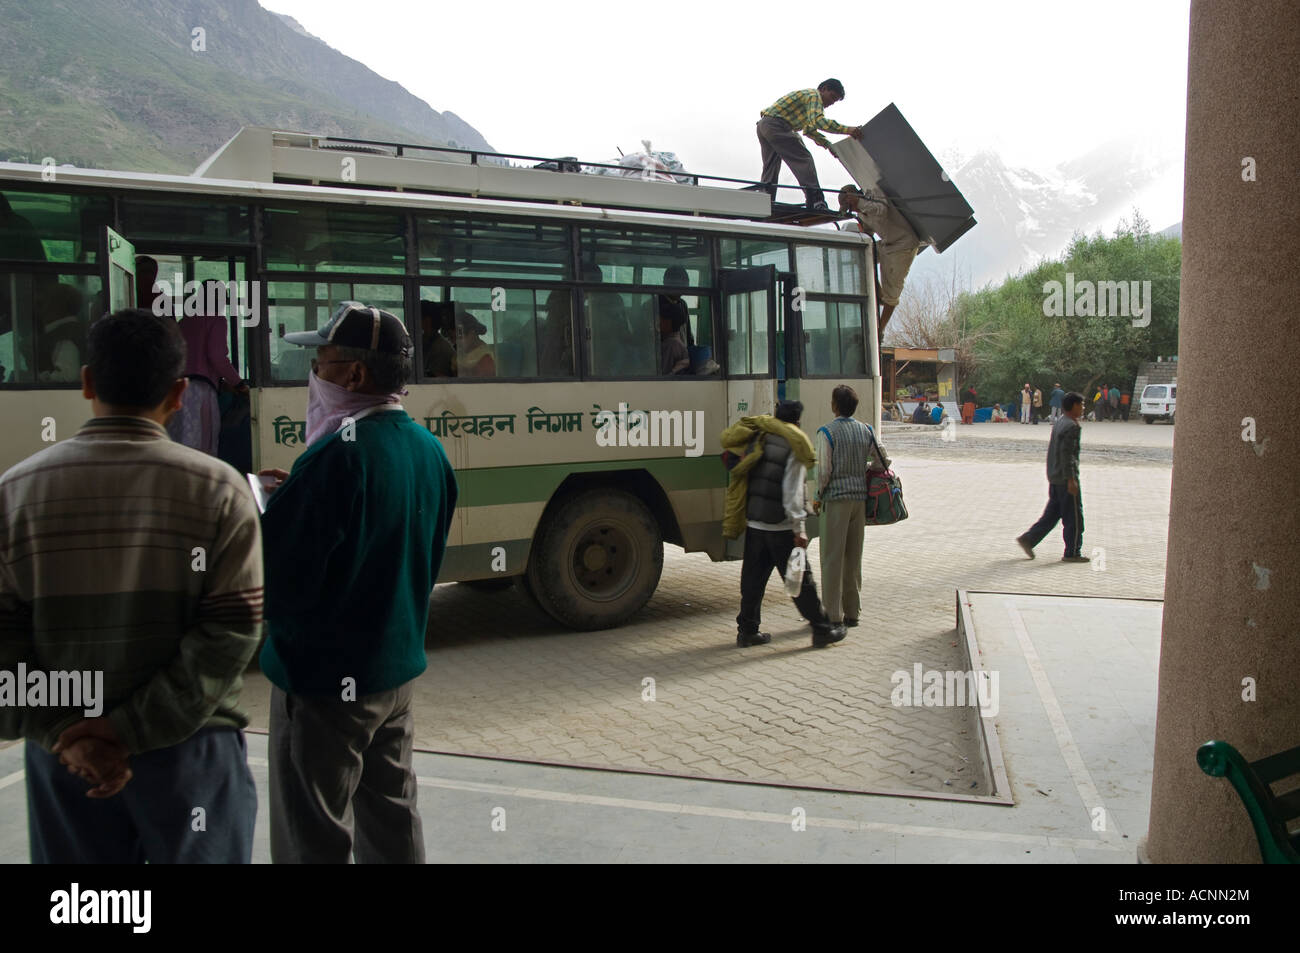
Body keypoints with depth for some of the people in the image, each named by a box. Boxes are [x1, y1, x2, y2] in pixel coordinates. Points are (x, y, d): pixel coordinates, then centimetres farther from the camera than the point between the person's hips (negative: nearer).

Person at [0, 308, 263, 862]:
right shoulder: (219, 488, -9)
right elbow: (233, 629, -16)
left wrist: (66, 731, -9)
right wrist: (131, 729, -13)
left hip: (64, 756, 2)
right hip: (190, 751, -2)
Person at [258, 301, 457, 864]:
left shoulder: (339, 455, -23)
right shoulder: (428, 449, 3)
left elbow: (275, 578, -23)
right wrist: (298, 495, 10)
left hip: (325, 678, -8)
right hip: (397, 668, 8)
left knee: (312, 841, 7)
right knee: (392, 818, 20)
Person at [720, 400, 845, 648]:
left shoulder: (757, 440, 6)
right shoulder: (794, 447, -11)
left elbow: (728, 440, 26)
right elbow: (792, 492, -16)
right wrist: (799, 529, -14)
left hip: (754, 524, 5)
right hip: (781, 527, -5)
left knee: (753, 579, 12)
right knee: (800, 579, 3)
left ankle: (747, 630, 16)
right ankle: (822, 630, 12)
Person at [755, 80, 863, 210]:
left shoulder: (808, 95, 27)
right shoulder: (814, 95, -5)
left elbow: (808, 130, 33)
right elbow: (818, 120, -23)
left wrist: (828, 144, 21)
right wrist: (847, 130, -30)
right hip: (775, 125, -10)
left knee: (770, 167, 11)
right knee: (804, 158, -13)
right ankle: (816, 202, -22)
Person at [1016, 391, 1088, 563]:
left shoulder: (1059, 423, 13)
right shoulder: (1072, 427, -16)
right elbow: (1066, 453, -22)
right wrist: (1071, 479, -22)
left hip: (1054, 477, 9)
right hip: (1065, 477, -9)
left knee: (1052, 513, 14)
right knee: (1073, 516, 0)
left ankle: (1028, 538, 9)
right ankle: (1072, 553, 6)